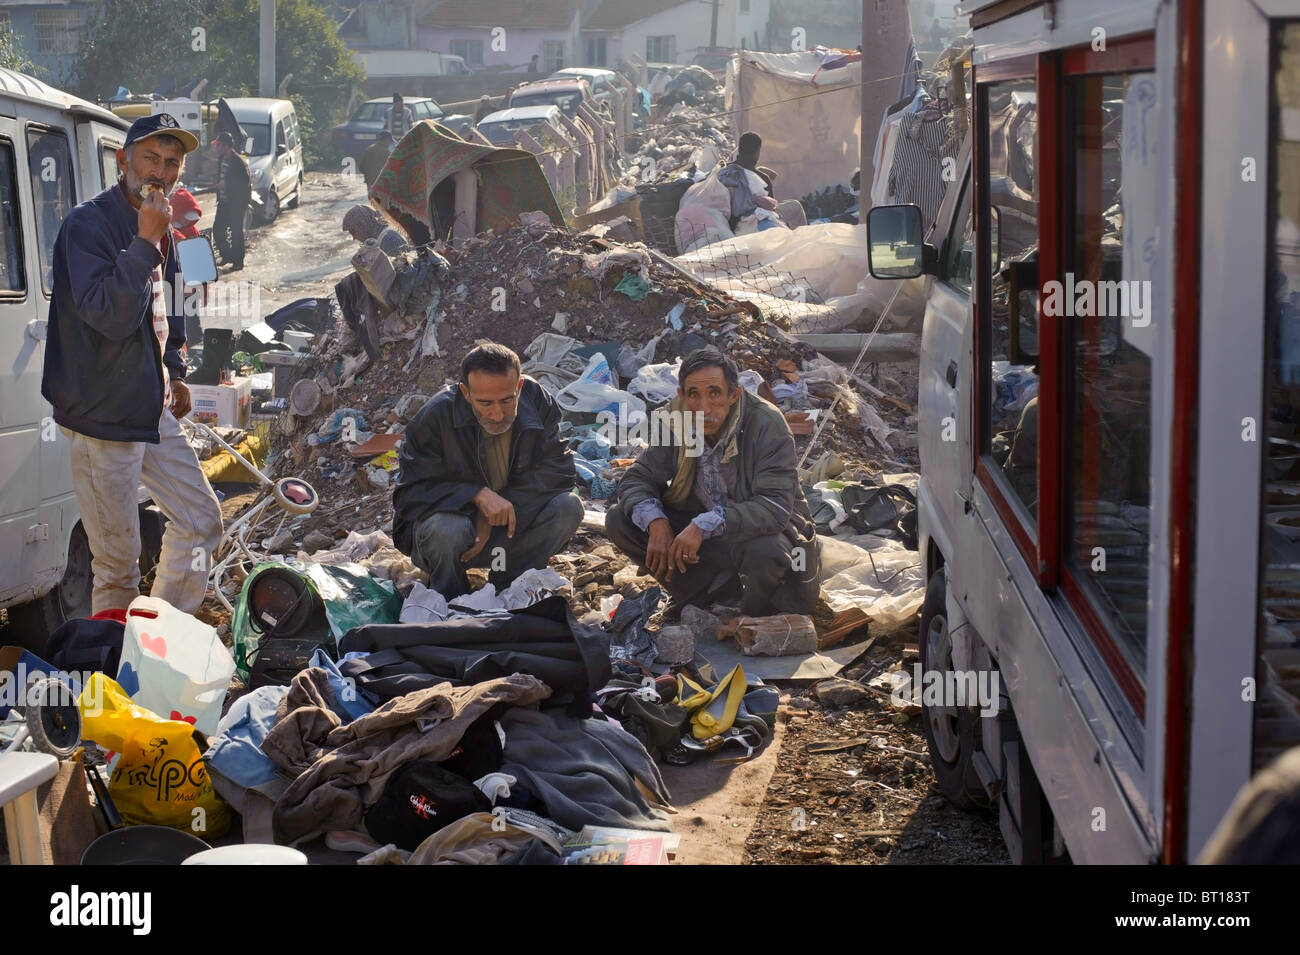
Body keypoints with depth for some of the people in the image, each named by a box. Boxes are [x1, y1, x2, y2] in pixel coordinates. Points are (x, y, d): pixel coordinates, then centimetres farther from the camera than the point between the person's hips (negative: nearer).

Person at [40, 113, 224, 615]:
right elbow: (107, 314, -27)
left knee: (201, 521, 15)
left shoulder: (159, 226, 11)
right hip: (102, 419, -9)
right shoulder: (89, 224, -16)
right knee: (119, 564, -3)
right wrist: (144, 243, -28)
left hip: (155, 412, 9)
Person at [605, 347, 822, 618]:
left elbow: (774, 506, -32)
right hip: (698, 529, 5)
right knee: (618, 521, -14)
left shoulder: (767, 424, -25)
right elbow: (637, 479, -5)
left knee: (765, 550, -41)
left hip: (763, 528, -4)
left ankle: (754, 616, -5)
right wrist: (656, 522, -27)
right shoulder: (678, 421, -10)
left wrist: (705, 526, -43)